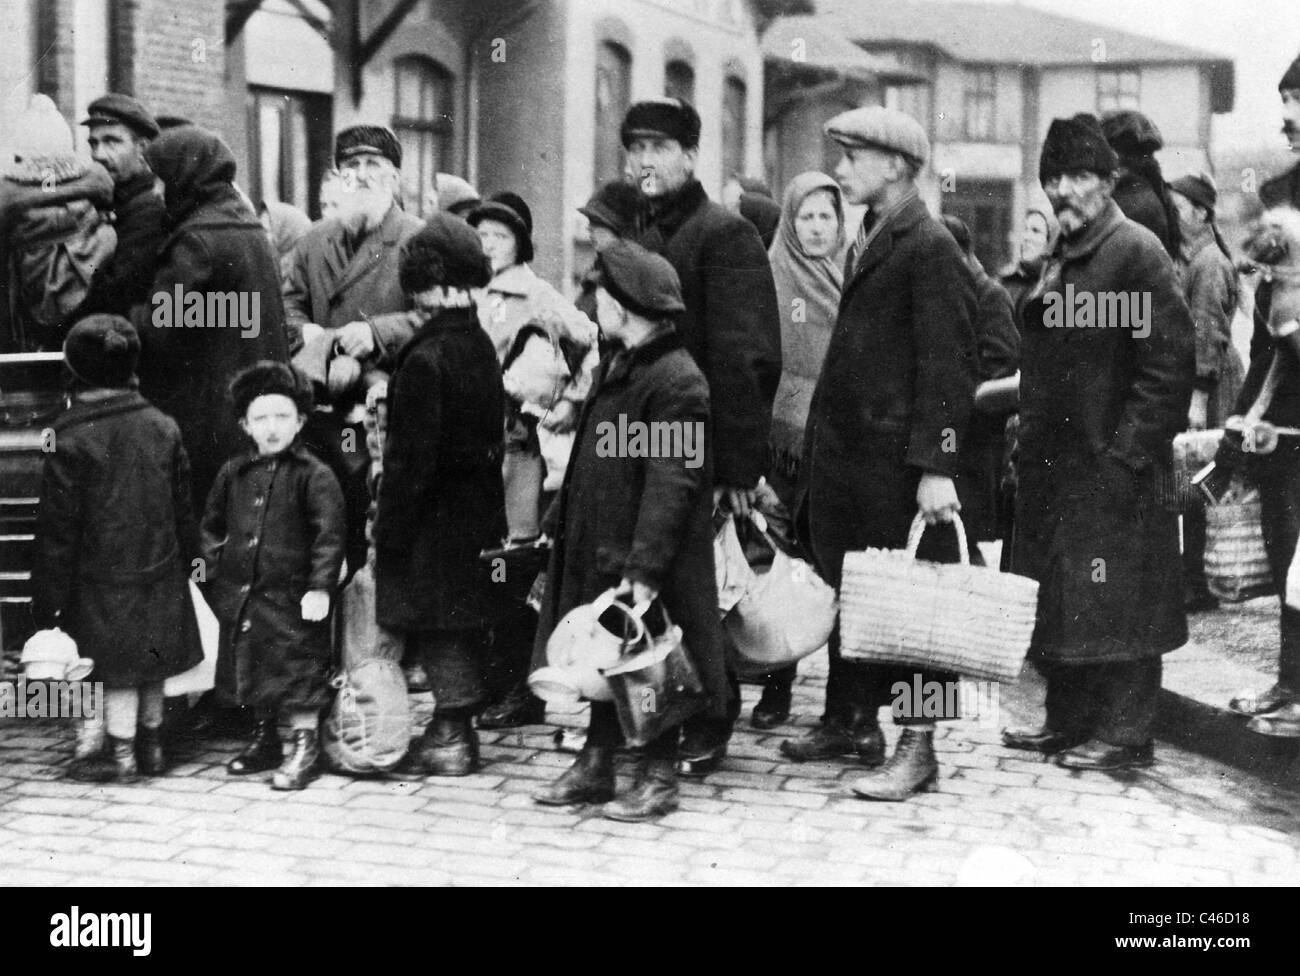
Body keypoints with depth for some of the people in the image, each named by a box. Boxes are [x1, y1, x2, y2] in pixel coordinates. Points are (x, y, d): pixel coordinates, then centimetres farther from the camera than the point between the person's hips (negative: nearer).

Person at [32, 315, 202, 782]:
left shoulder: (70, 441, -15)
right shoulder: (163, 427, -1)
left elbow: (58, 530, -12)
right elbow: (182, 508, 8)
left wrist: (47, 600, -6)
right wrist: (189, 560, 20)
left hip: (104, 583, -5)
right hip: (162, 576, 5)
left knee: (119, 673, 5)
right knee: (151, 669, 16)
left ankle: (122, 754, 13)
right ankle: (151, 747, 27)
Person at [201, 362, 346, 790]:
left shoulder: (313, 475, -10)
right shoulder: (233, 473, 6)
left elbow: (329, 534, -14)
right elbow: (211, 524, 19)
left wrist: (320, 586, -19)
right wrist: (215, 568, 11)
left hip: (291, 598, -6)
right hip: (240, 596, 6)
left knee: (299, 671, -2)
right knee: (251, 670, 16)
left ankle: (305, 748, 11)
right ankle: (264, 740, 33)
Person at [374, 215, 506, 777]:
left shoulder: (426, 358, -19)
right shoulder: (481, 346, 5)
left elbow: (411, 456, -19)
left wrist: (389, 529, -13)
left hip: (435, 517, -8)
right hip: (478, 511, 8)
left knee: (439, 627, 0)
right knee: (466, 622, 15)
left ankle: (450, 737, 6)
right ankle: (461, 729, 25)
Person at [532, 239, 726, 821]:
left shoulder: (677, 382, -18)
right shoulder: (615, 368, 13)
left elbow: (671, 484, -23)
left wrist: (644, 569, -26)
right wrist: (559, 522, 17)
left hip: (647, 560, -9)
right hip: (597, 552, 9)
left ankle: (659, 778, 15)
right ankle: (595, 766, 26)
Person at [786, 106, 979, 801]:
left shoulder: (930, 249, -11)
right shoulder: (866, 243, 17)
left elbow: (948, 366, -17)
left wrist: (937, 466, -22)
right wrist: (819, 445, 16)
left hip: (897, 458, -9)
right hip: (843, 452, 9)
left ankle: (917, 745, 4)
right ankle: (852, 720, 24)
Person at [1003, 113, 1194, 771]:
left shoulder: (1137, 252, -10)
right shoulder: (1061, 260, 16)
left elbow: (1172, 360, -16)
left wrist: (1129, 447, -19)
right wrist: (1029, 425, 14)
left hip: (1113, 463, -9)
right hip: (1053, 459, 9)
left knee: (1116, 604, -3)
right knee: (1056, 597, 13)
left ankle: (1125, 734, 6)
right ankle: (1069, 720, 23)